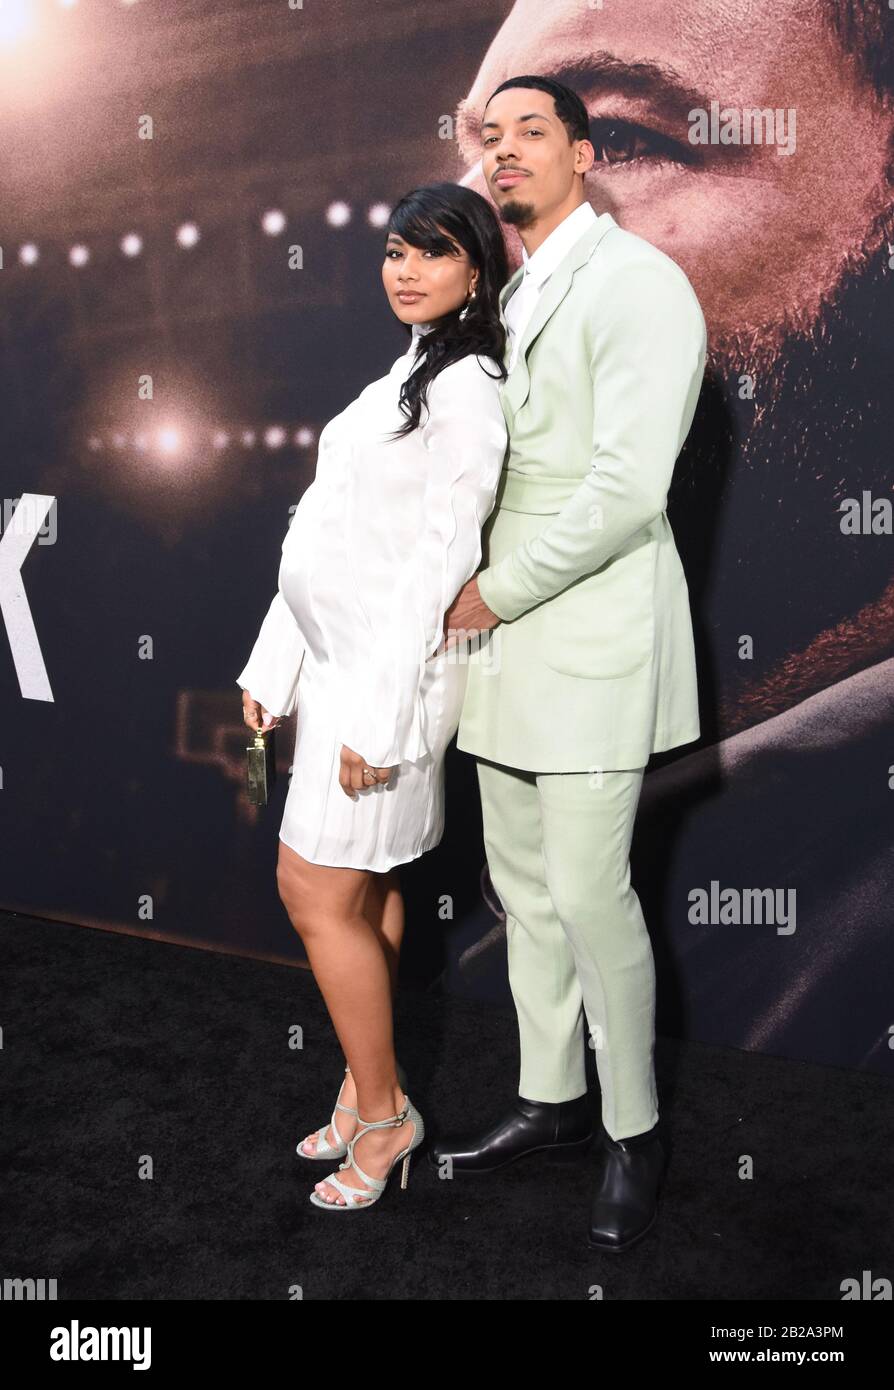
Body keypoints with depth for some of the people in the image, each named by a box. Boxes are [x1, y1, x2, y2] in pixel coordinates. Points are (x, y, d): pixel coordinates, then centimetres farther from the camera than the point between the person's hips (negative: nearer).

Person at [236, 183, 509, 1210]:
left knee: (317, 894, -3)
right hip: (338, 660, 9)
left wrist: (379, 716, -20)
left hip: (391, 669, -8)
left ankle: (384, 1112, 14)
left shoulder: (465, 387, -12)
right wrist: (272, 666, 15)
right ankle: (365, 1084, 28)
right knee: (362, 890, 14)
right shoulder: (403, 377, 16)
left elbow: (440, 558, -19)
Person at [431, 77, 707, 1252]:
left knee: (590, 893, -4)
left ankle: (633, 1132, 17)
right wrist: (467, 590, 7)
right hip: (505, 639, 9)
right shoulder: (512, 297, 17)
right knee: (524, 887, 14)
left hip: (592, 640, -8)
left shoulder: (635, 282, -10)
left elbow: (626, 488, -20)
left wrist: (493, 594, -14)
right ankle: (550, 1100, 31)